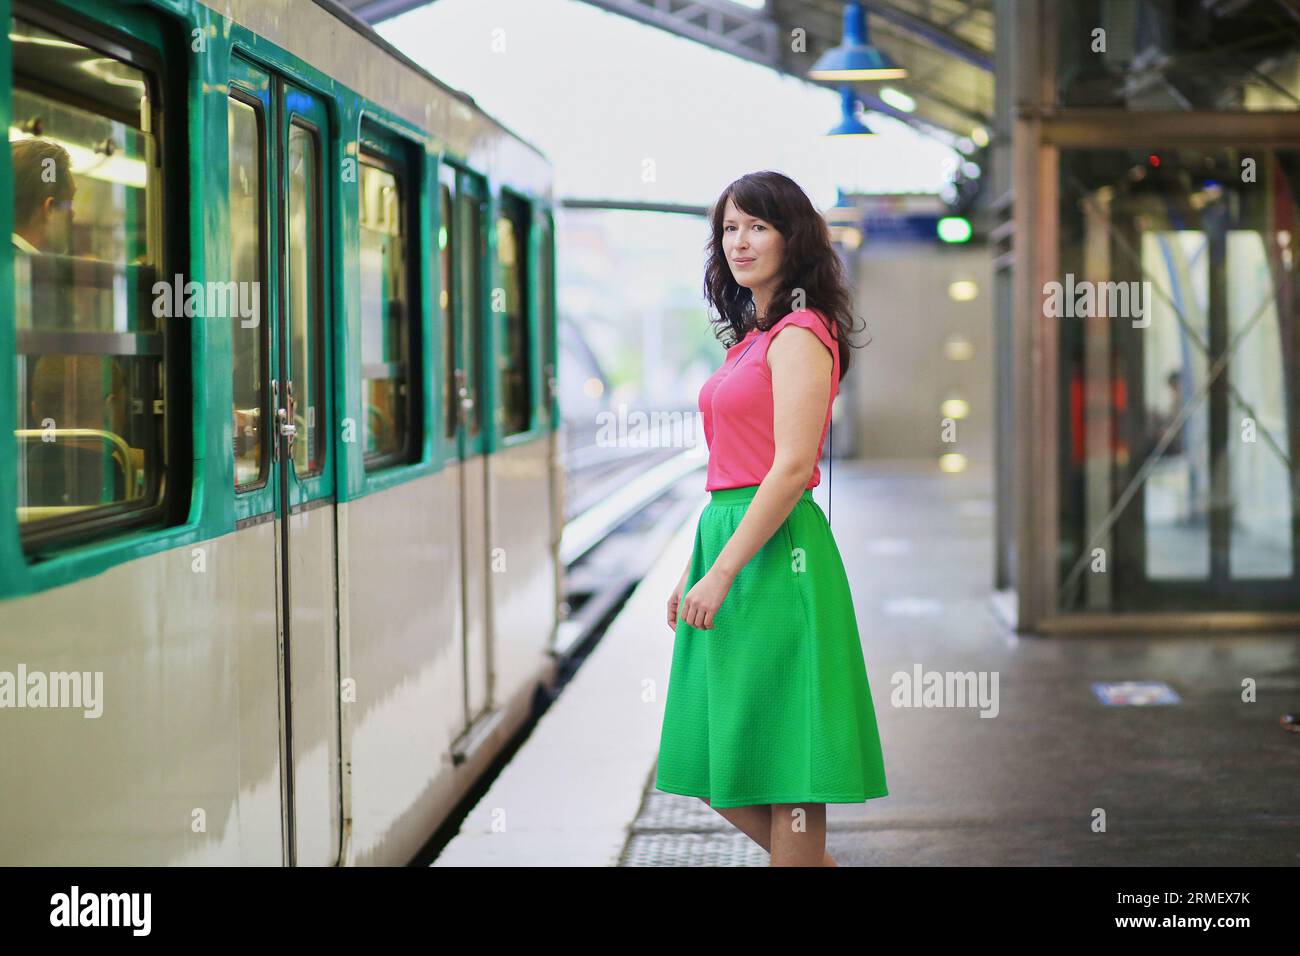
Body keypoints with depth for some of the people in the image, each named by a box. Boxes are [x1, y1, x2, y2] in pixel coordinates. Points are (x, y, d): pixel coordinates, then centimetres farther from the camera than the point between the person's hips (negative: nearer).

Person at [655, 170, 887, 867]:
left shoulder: (799, 334, -10)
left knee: (779, 762, -3)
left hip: (774, 557, -10)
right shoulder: (751, 337, 18)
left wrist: (722, 573, -19)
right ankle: (819, 866, 24)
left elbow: (791, 468, -18)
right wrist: (695, 570, 18)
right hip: (728, 539, 10)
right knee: (713, 770, 12)